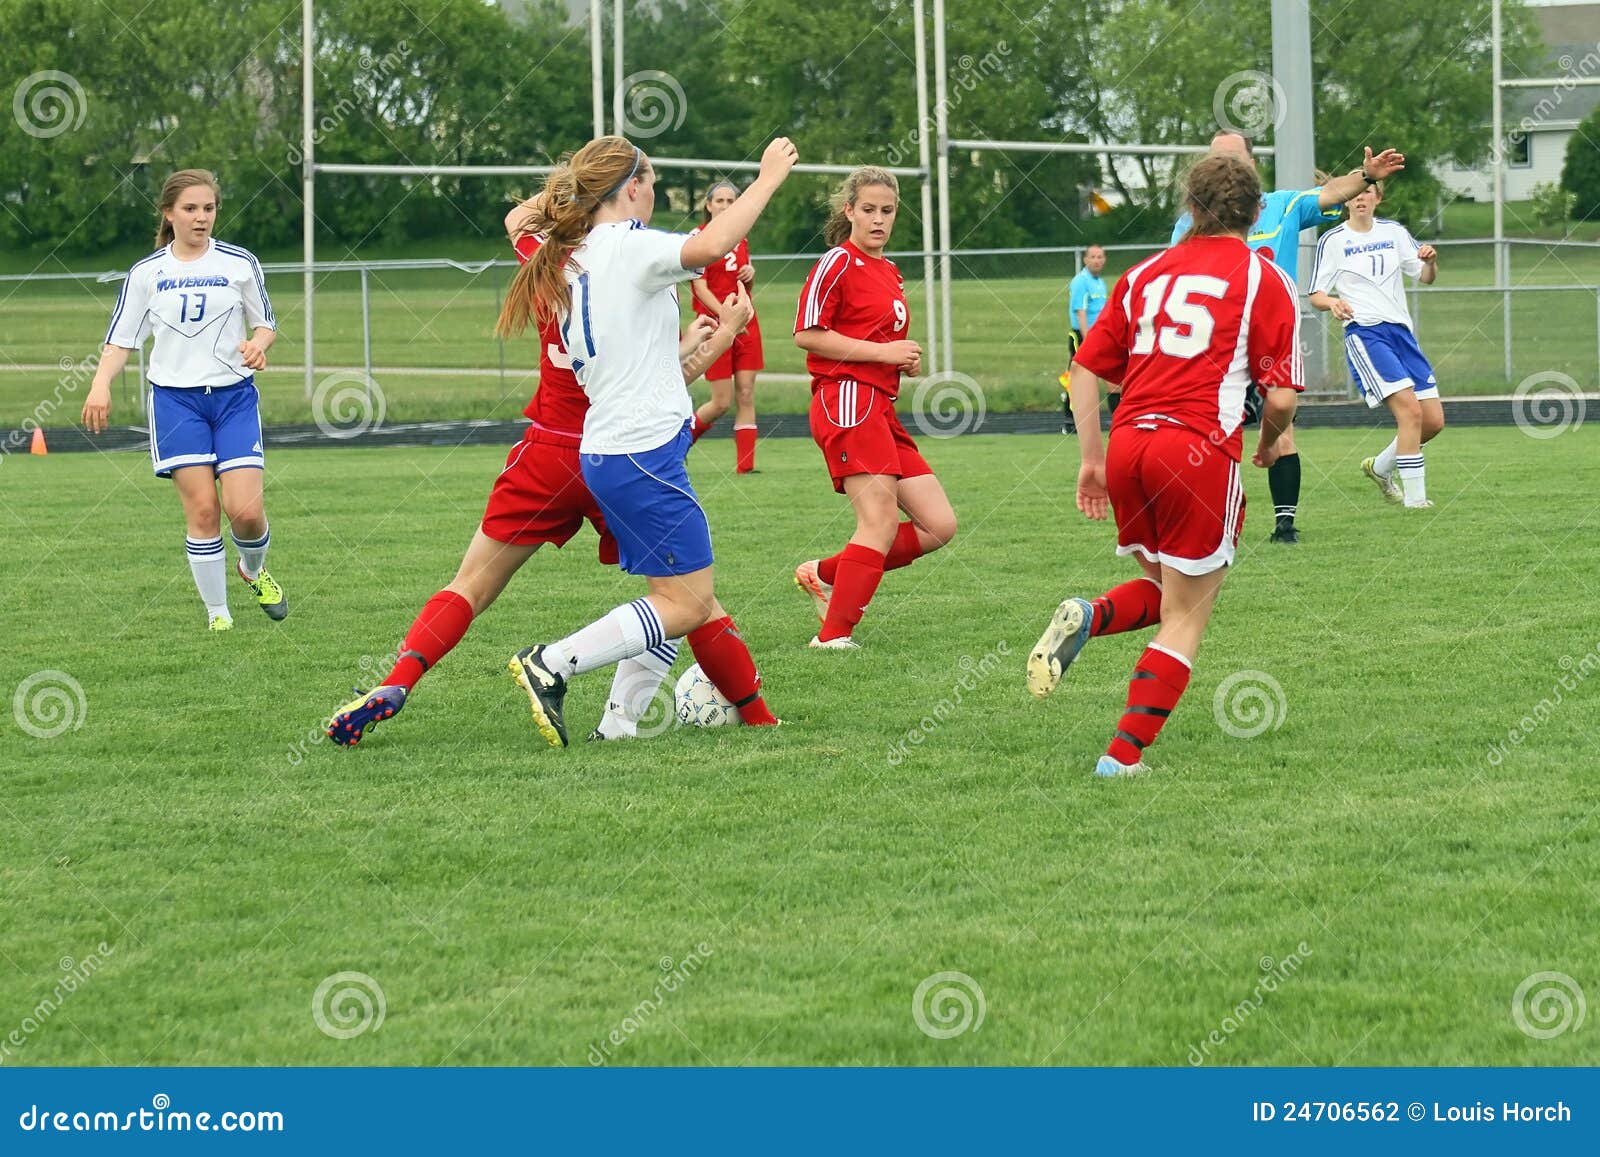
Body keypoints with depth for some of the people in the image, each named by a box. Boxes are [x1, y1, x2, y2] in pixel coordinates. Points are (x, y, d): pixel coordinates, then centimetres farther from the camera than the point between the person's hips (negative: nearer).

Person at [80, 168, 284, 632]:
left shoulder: (240, 263, 4)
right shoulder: (146, 274, 5)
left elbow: (266, 324, 14)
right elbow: (121, 339, 7)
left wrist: (258, 344, -10)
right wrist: (100, 384, -11)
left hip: (234, 397, 0)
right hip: (175, 398, 0)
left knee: (246, 510, -11)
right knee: (202, 510, -9)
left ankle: (254, 570, 23)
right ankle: (217, 613, 3)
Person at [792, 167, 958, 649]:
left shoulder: (890, 273, 20)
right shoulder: (838, 262, -5)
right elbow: (807, 334, -12)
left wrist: (908, 360, 10)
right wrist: (881, 352, -13)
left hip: (882, 407, 9)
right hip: (847, 398, -9)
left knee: (939, 525, 3)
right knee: (881, 522, -18)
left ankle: (824, 575, 11)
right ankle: (835, 633, -14)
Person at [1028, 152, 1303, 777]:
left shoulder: (1144, 275, 17)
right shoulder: (1266, 282, 4)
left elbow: (1086, 369, 14)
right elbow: (1281, 395, -1)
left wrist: (1091, 459, 17)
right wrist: (1269, 444, 19)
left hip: (1127, 444, 5)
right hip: (1202, 446, -5)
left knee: (1166, 589, 24)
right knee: (1186, 617, 5)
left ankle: (1088, 618, -7)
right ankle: (1124, 754, -5)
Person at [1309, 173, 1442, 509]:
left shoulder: (1394, 232, 12)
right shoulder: (1333, 241, 0)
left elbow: (1426, 277, 12)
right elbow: (1316, 295, 0)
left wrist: (1430, 261, -10)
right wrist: (1332, 303, -22)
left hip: (1401, 330, 6)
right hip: (1364, 333, -6)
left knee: (1434, 421, 2)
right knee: (1410, 410, -21)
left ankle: (1380, 468, 26)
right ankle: (1414, 497, -16)